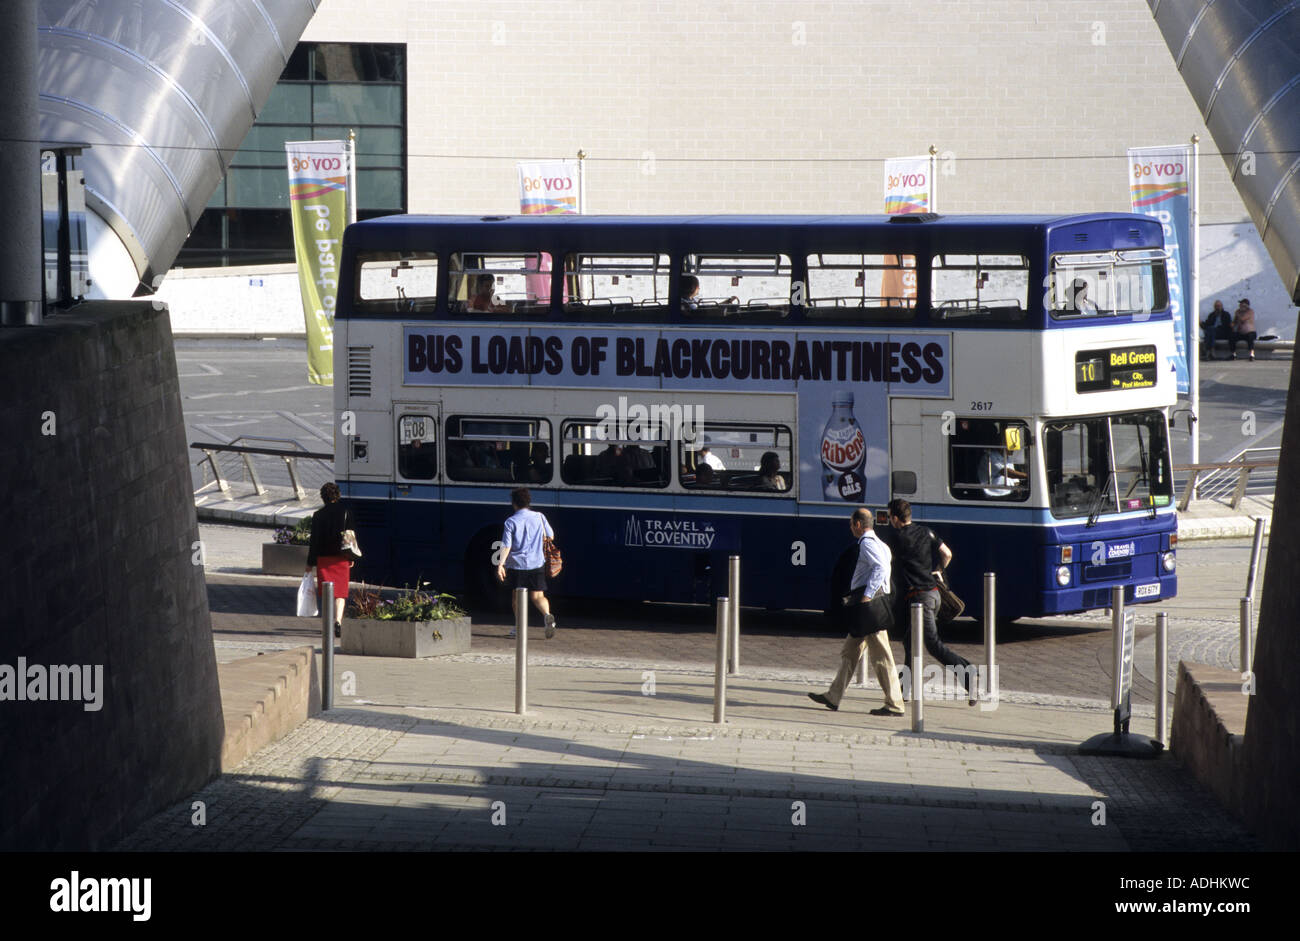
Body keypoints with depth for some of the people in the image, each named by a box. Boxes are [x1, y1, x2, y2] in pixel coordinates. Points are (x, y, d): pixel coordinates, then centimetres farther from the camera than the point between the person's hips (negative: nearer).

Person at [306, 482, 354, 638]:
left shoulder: (318, 515, -4)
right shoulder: (346, 512, -2)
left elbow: (314, 540, -3)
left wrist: (310, 562, 3)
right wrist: (351, 557, 13)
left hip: (323, 558, 0)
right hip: (341, 559, 0)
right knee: (340, 593, 3)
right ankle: (338, 621, -18)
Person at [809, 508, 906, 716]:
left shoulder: (867, 543, -12)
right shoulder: (879, 543, 18)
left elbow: (881, 568, -25)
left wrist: (867, 595, -24)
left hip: (870, 605, -11)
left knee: (880, 656, -8)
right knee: (849, 652, 15)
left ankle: (894, 704, -6)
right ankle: (833, 697, 20)